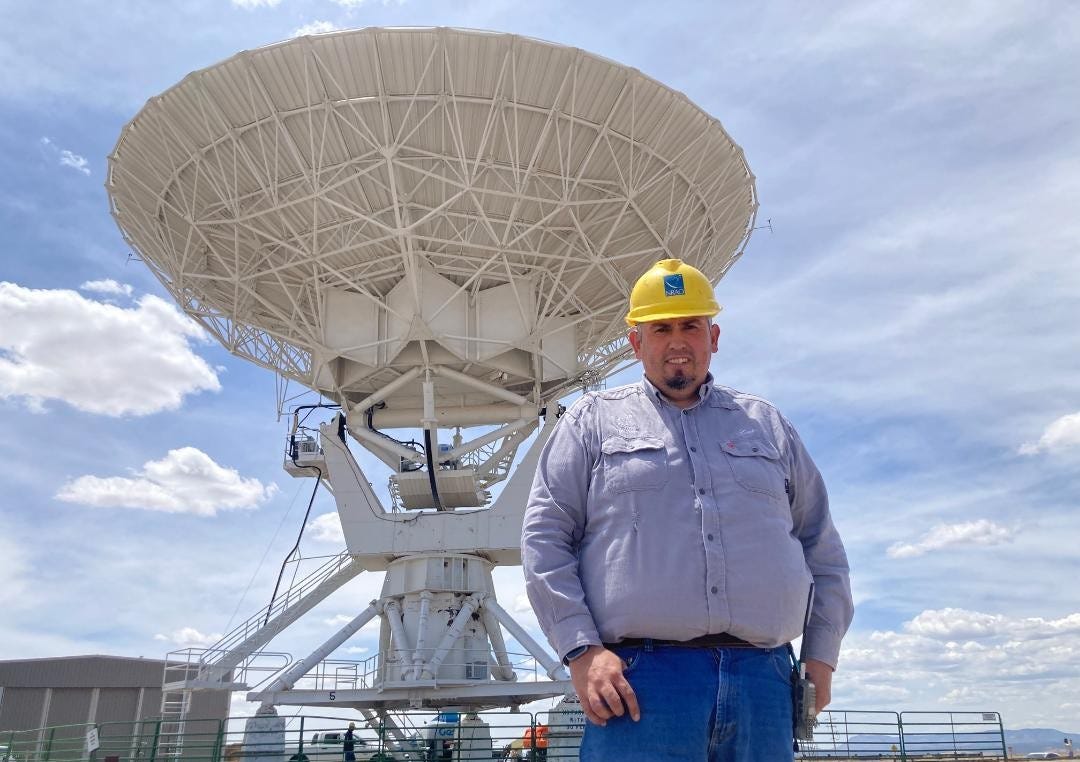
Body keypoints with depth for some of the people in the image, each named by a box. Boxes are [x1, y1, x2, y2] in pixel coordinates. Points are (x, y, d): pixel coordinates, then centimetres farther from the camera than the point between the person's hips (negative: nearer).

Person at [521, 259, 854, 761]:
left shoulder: (766, 424, 19)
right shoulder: (593, 419, 11)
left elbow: (823, 547, 21)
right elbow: (544, 535, 2)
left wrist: (821, 655, 11)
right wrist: (582, 650, -8)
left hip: (763, 678, 3)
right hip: (640, 679, -3)